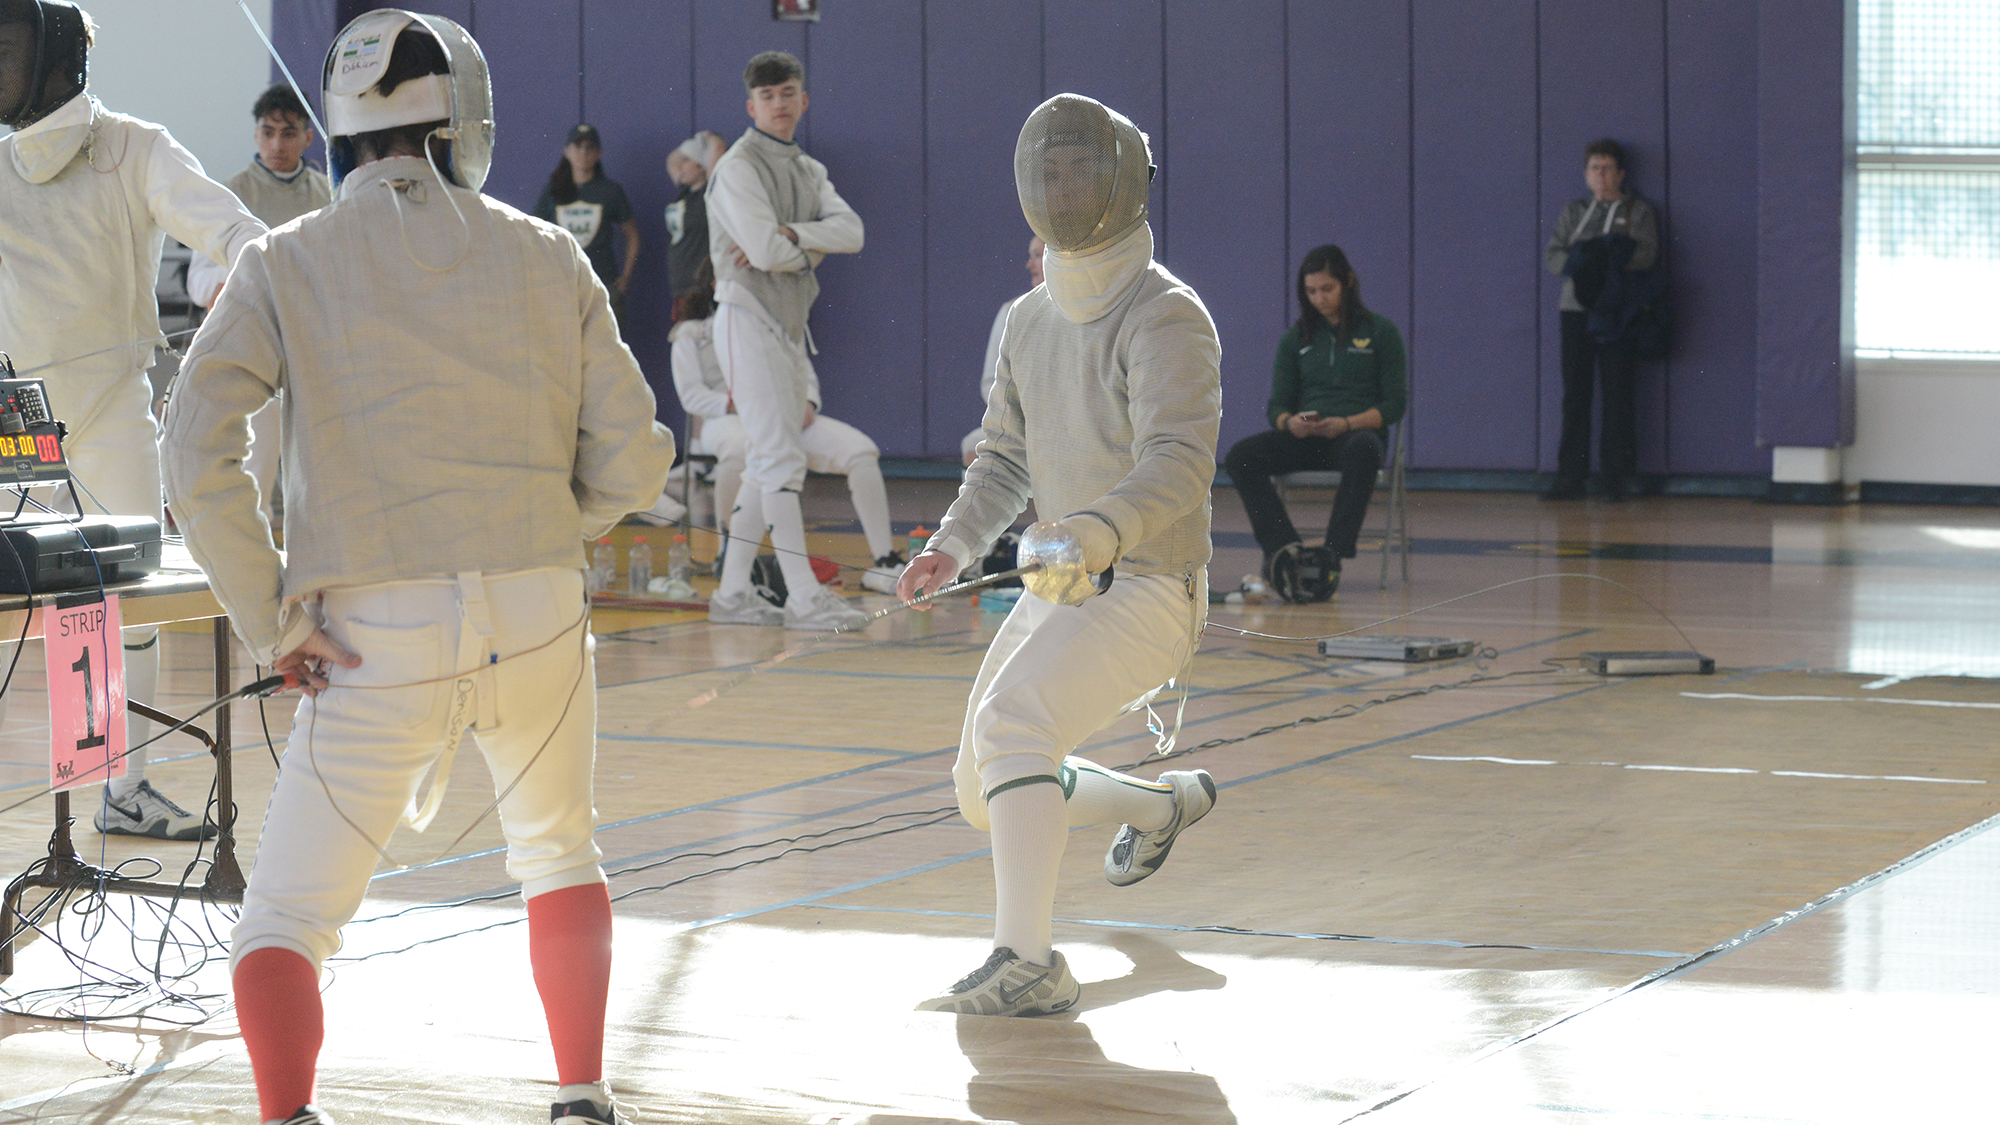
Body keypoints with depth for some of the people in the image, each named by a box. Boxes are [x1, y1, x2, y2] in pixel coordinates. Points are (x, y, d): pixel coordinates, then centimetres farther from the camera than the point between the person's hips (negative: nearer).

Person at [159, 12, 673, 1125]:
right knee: (558, 854, 31)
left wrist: (274, 618, -6)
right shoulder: (547, 255, 3)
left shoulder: (287, 264, -2)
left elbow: (199, 461, -14)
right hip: (537, 614, 2)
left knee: (286, 924, 7)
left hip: (377, 640, -2)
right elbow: (631, 460, 2)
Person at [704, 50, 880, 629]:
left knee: (767, 466, 11)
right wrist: (810, 249, -3)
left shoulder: (809, 170, 14)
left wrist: (788, 234, -17)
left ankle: (732, 591, 16)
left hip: (789, 325, 9)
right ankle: (804, 597, -17)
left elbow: (851, 232, -3)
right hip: (748, 319, -9)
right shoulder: (738, 167, -10)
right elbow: (766, 252, -22)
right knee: (780, 460, -13)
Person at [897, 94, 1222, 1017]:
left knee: (1010, 725, -31)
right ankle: (1163, 804, 42)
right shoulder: (1033, 318, 8)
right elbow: (1006, 458, 16)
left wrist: (1093, 534, -50)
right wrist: (951, 546, -3)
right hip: (1058, 590, 8)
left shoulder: (1166, 318, -18)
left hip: (1147, 592, -8)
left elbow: (1179, 464, -32)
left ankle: (1027, 963, -32)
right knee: (987, 799, 15)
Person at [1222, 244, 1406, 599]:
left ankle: (1332, 557, -45)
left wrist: (1346, 424, -17)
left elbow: (1395, 404, 1)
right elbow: (1278, 404, 14)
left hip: (1356, 433, -4)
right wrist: (1289, 422, -13)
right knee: (1240, 456, -26)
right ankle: (1283, 548, -37)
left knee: (1361, 453, -42)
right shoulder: (1296, 337, 15)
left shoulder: (1379, 331, 6)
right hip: (1304, 437, 4)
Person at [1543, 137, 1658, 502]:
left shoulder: (1638, 212, 8)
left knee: (1617, 395, -5)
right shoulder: (1574, 211, 18)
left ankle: (1617, 478, -2)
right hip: (1576, 307, 3)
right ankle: (1571, 477, 3)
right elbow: (1551, 255, 9)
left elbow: (1645, 254, -7)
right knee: (1575, 393, 1)